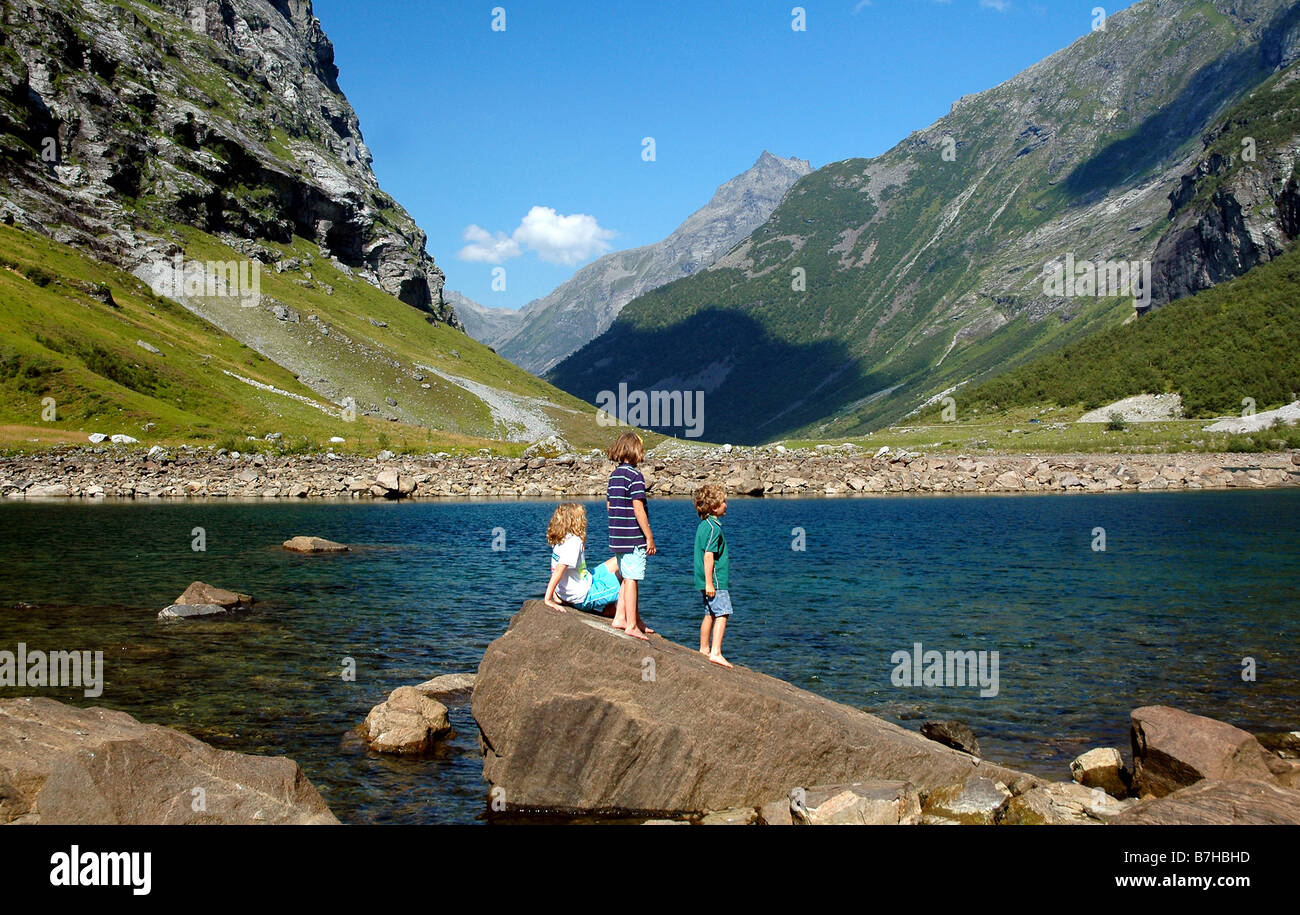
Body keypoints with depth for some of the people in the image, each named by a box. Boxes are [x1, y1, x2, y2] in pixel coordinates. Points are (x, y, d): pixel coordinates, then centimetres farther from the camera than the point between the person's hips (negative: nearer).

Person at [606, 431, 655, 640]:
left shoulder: (614, 475, 11)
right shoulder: (635, 476, -13)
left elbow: (609, 505, 17)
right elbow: (638, 509, -17)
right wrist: (650, 538, -12)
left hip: (617, 537, 8)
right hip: (634, 537, -8)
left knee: (627, 578, 18)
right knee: (631, 579, -4)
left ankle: (620, 617, 24)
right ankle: (631, 625, -1)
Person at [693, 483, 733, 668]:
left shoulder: (704, 525, 14)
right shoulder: (714, 528, -17)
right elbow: (708, 556, -22)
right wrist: (709, 583, -22)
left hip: (709, 582, 10)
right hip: (715, 579, -10)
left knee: (710, 614, 16)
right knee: (722, 614, -12)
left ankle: (704, 650, 24)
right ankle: (716, 653, -17)